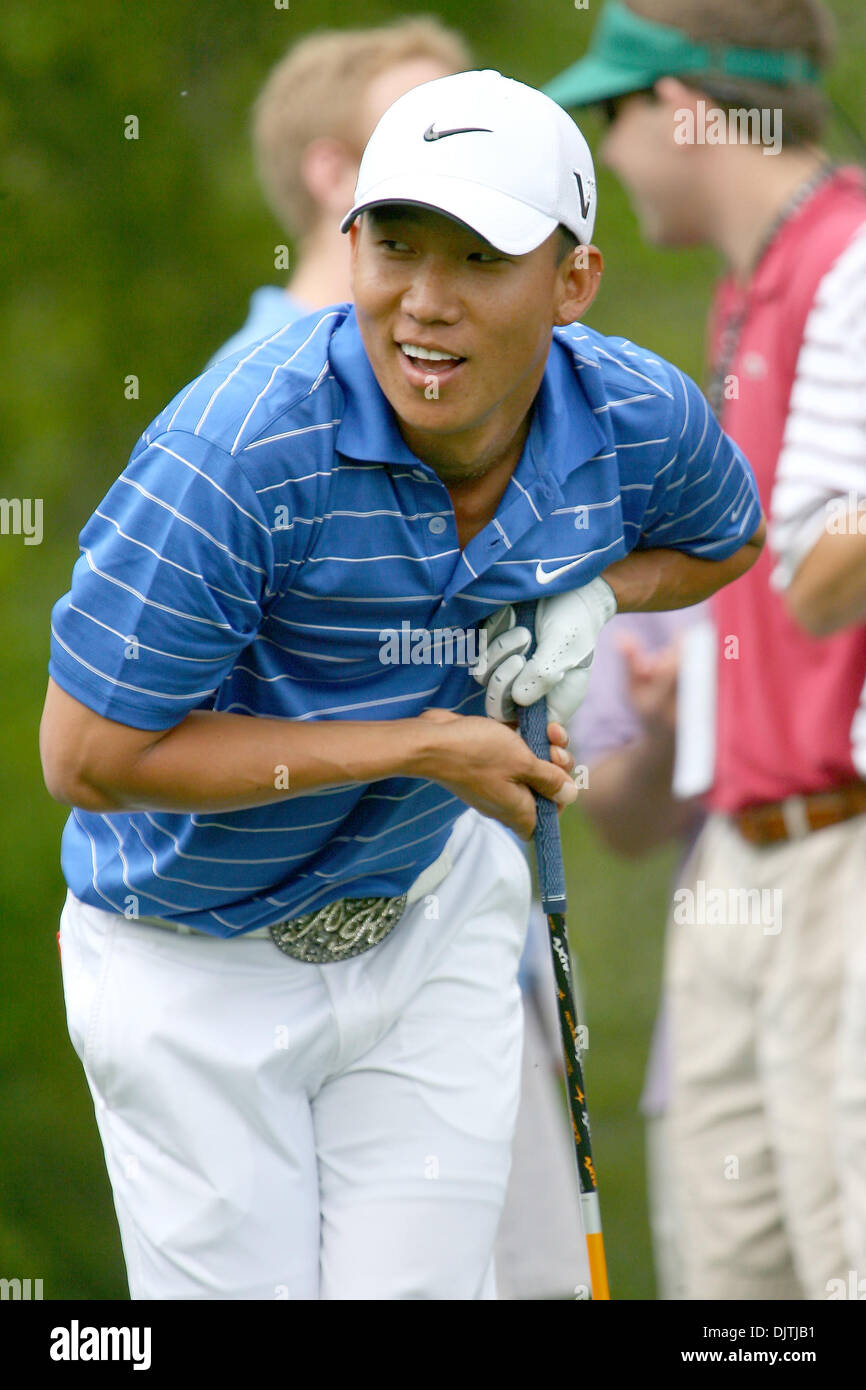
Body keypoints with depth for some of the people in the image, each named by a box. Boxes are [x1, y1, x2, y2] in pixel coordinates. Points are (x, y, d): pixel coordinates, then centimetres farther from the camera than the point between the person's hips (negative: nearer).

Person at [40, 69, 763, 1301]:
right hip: (199, 957, -4)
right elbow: (89, 757, -28)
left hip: (433, 921, 4)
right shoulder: (240, 449, -31)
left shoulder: (640, 420, -14)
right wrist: (420, 746, -26)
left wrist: (593, 597, -12)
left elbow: (728, 537, 13)